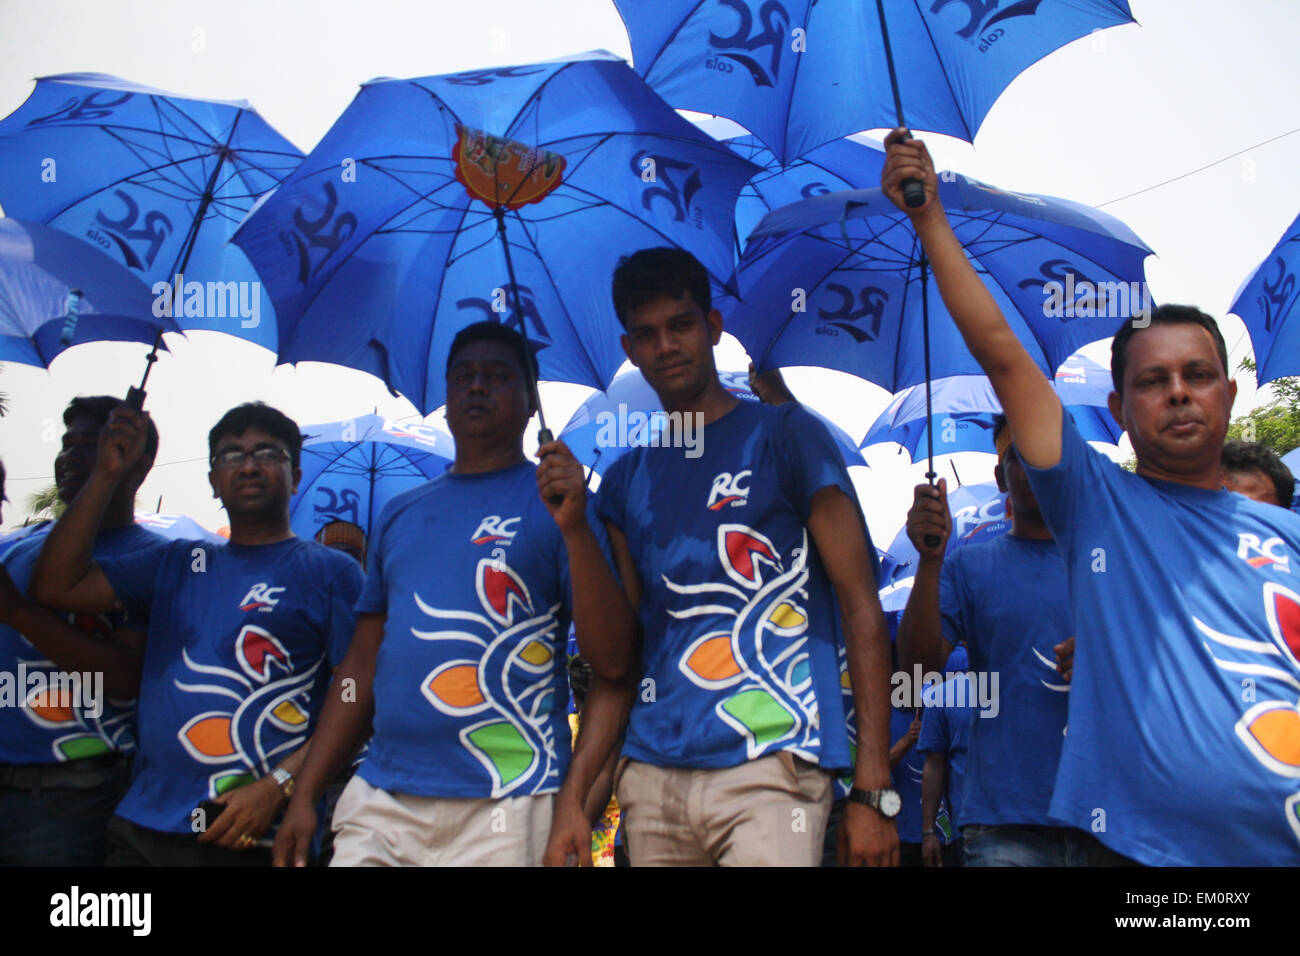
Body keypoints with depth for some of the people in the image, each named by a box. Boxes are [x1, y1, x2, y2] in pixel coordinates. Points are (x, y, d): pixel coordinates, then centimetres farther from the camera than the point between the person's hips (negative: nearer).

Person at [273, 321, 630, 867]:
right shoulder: (399, 514, 15)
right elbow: (363, 667, 17)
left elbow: (611, 659, -9)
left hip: (504, 807, -4)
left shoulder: (554, 499, 0)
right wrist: (306, 795, 11)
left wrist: (576, 528, -21)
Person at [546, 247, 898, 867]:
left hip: (768, 767, -4)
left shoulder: (784, 436, 1)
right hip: (650, 779, 4)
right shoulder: (627, 481, 14)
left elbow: (862, 609, -4)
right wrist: (573, 796, 4)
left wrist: (873, 791, -11)